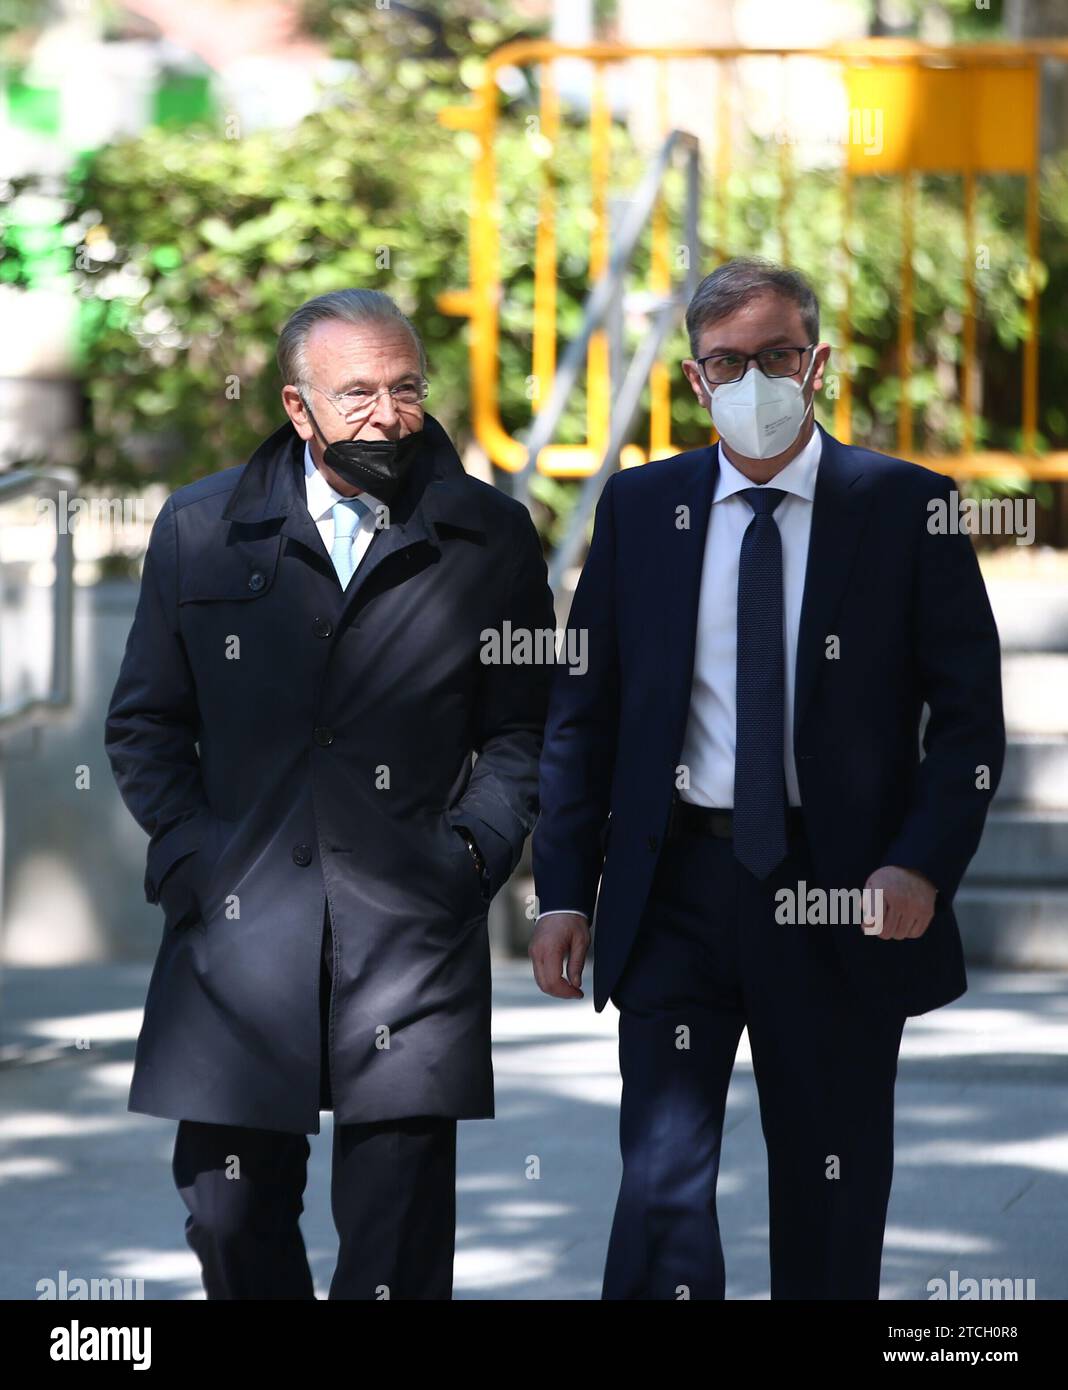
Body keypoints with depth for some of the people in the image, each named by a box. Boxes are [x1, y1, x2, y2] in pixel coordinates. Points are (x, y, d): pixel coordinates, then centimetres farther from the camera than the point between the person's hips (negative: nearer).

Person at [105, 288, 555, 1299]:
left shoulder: (490, 539, 5)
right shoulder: (200, 527, 7)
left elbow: (524, 726, 9)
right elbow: (145, 723, 12)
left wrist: (469, 853, -5)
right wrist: (188, 851, -1)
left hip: (412, 934, -1)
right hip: (239, 919, 1)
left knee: (397, 1242, -2)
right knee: (230, 1216, 6)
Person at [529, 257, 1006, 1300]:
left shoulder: (906, 507, 0)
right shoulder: (637, 509, 6)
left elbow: (969, 712, 0)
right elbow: (582, 713, 9)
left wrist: (924, 863, -14)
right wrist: (564, 891, 2)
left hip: (841, 900, -1)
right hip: (677, 889, 1)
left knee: (832, 1195, 8)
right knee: (662, 1179, -7)